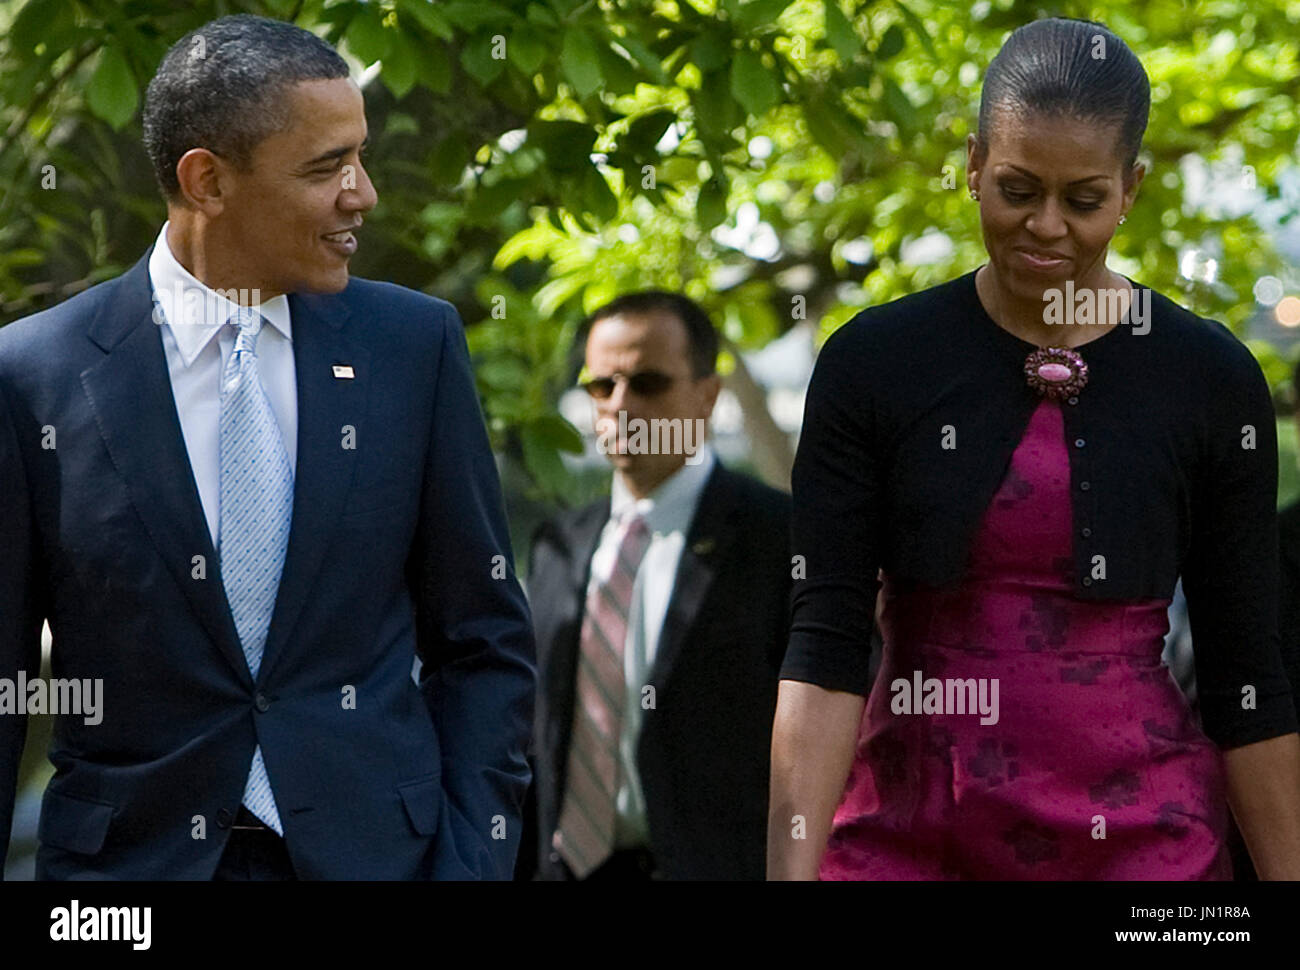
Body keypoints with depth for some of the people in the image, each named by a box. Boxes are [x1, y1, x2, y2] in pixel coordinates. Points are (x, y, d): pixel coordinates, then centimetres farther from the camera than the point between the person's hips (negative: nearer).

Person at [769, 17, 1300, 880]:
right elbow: (826, 644, -8)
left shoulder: (1211, 379, -1)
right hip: (909, 830, 0)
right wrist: (791, 869, -18)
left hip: (1140, 835, 0)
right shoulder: (872, 363, -3)